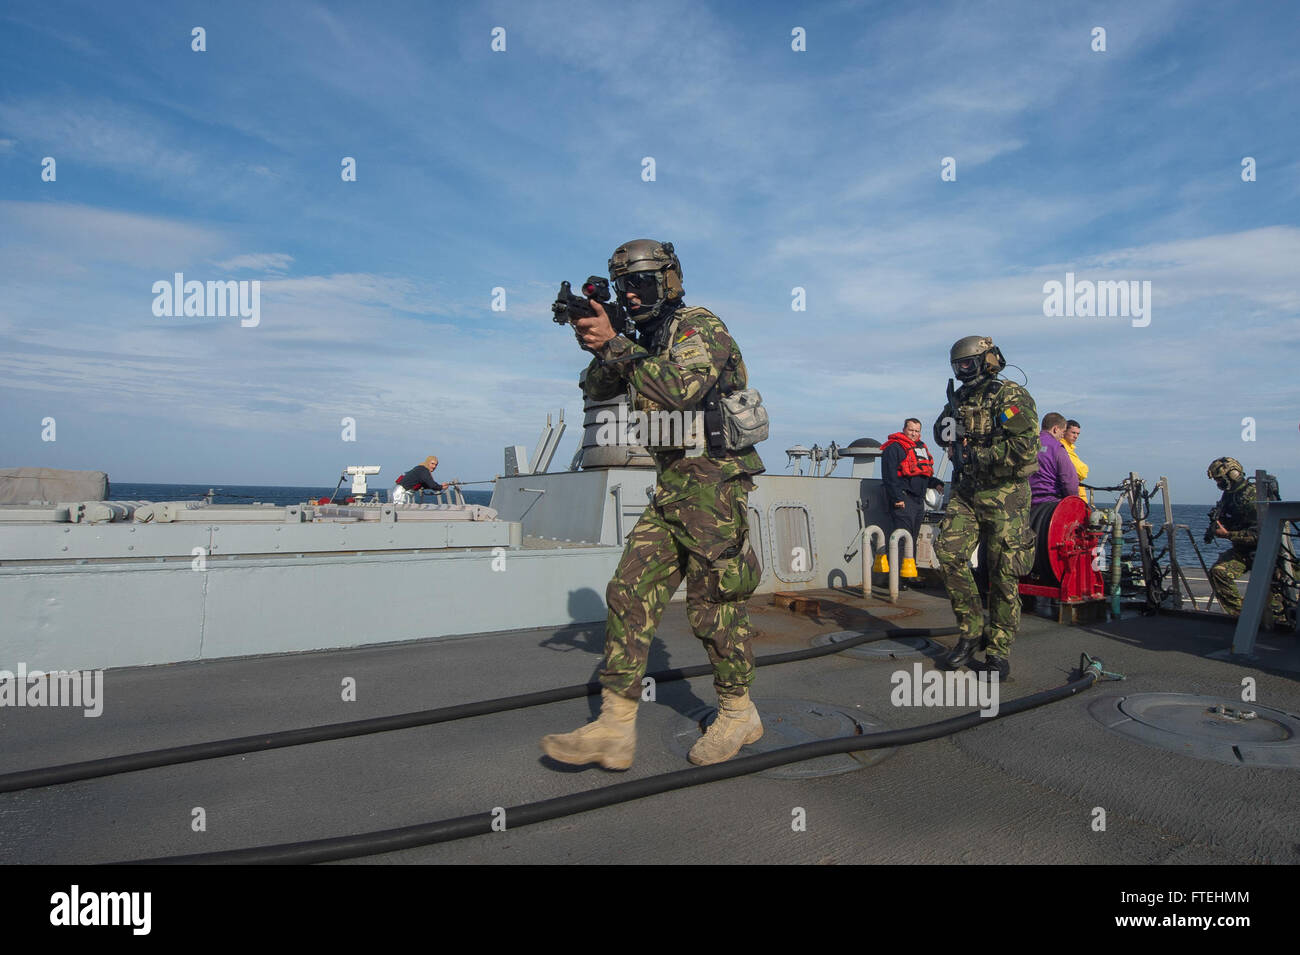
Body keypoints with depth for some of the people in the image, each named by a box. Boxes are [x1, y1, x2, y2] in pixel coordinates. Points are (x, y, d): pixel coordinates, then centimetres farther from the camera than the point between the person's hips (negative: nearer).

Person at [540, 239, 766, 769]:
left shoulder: (700, 325, -7)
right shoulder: (645, 341, 18)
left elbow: (684, 387, -25)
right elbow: (598, 391, 13)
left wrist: (615, 344, -22)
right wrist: (597, 348, -6)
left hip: (713, 481, -8)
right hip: (671, 487, 8)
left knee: (712, 604, 0)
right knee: (631, 591, 0)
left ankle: (739, 714, 20)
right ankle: (615, 726, 3)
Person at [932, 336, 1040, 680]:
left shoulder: (1011, 396, -9)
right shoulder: (960, 399, 13)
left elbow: (1025, 450, -19)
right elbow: (941, 432, 30)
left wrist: (975, 455, -14)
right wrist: (948, 430, 6)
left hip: (1004, 494, -6)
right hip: (965, 492, 6)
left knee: (1003, 574, -2)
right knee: (949, 553, -9)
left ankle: (998, 651, 9)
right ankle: (971, 631, 5)